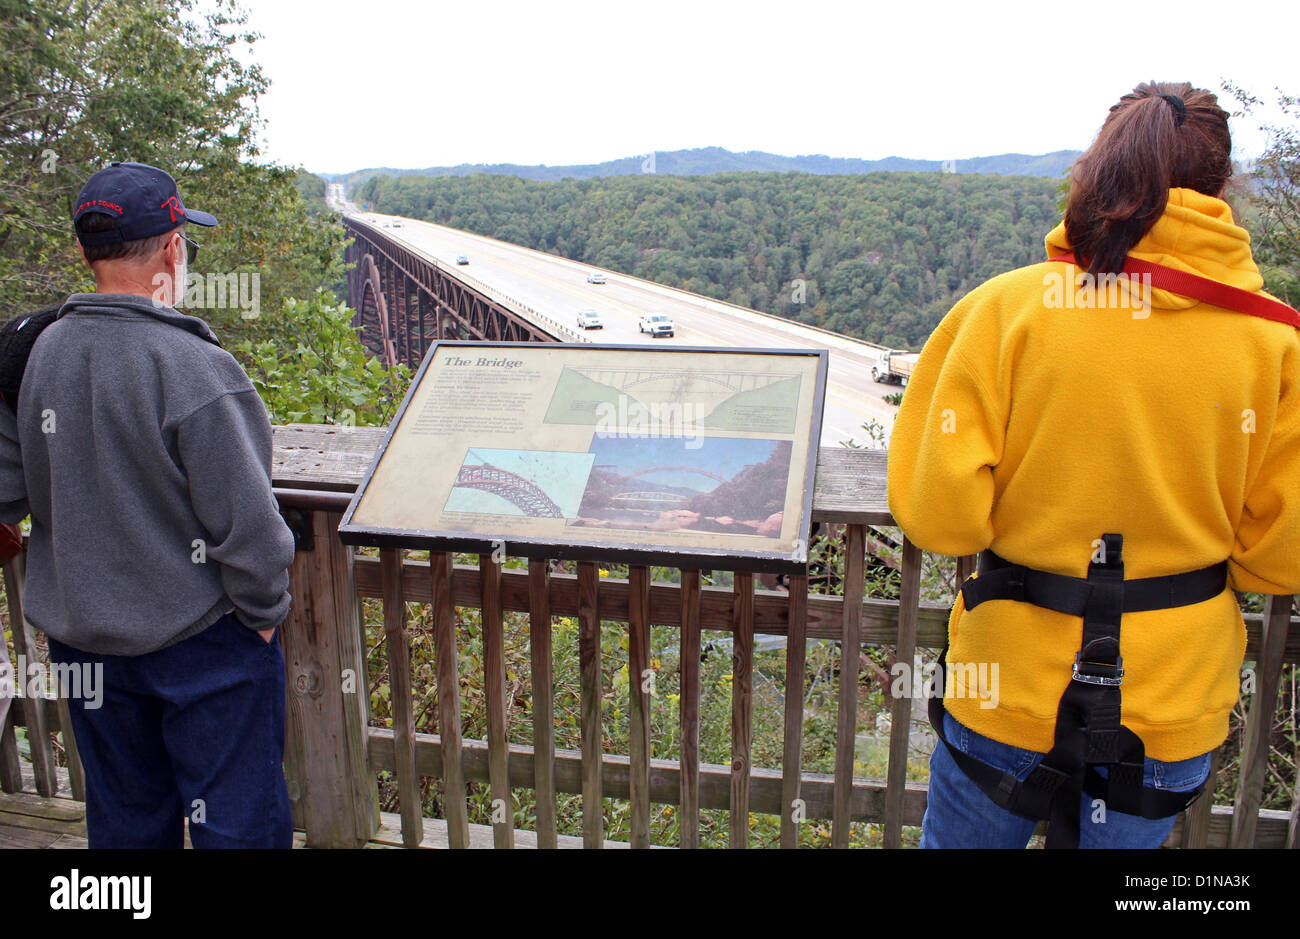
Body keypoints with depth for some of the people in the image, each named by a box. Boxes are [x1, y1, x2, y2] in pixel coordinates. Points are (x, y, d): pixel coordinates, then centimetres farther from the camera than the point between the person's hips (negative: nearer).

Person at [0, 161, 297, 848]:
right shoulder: (194, 368, -23)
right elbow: (245, 523, -21)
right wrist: (266, 611, -5)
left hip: (80, 636, 6)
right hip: (199, 639, -6)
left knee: (125, 817, 24)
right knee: (236, 821, 10)